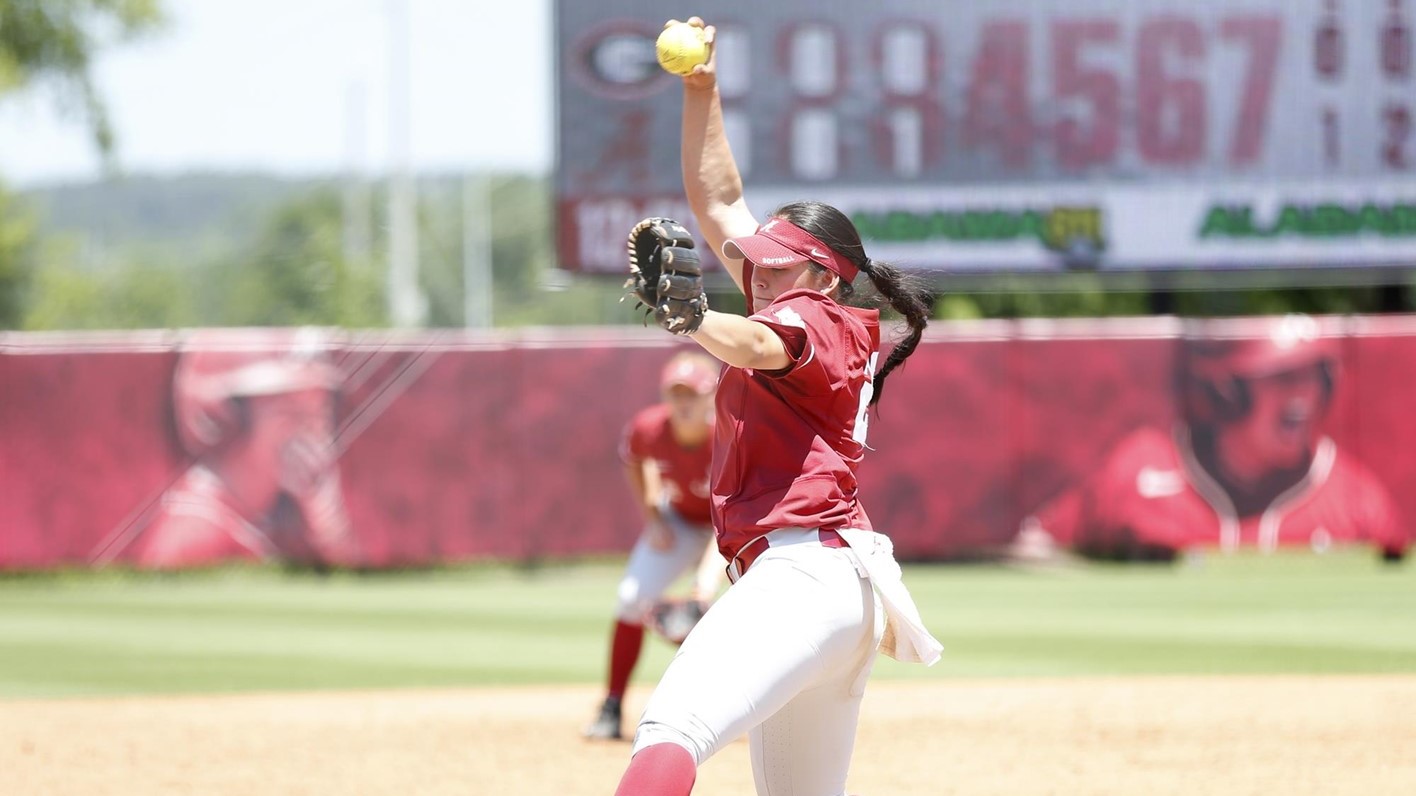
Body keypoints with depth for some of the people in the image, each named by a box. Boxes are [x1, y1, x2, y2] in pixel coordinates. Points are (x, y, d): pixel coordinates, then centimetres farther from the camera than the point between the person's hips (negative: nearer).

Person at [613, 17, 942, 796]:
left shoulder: (813, 319, -1)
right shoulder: (812, 319, 25)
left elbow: (760, 346, -27)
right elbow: (717, 202, 30)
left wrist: (690, 318, -47)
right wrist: (701, 90, 24)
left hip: (804, 575, -11)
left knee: (674, 724, -33)